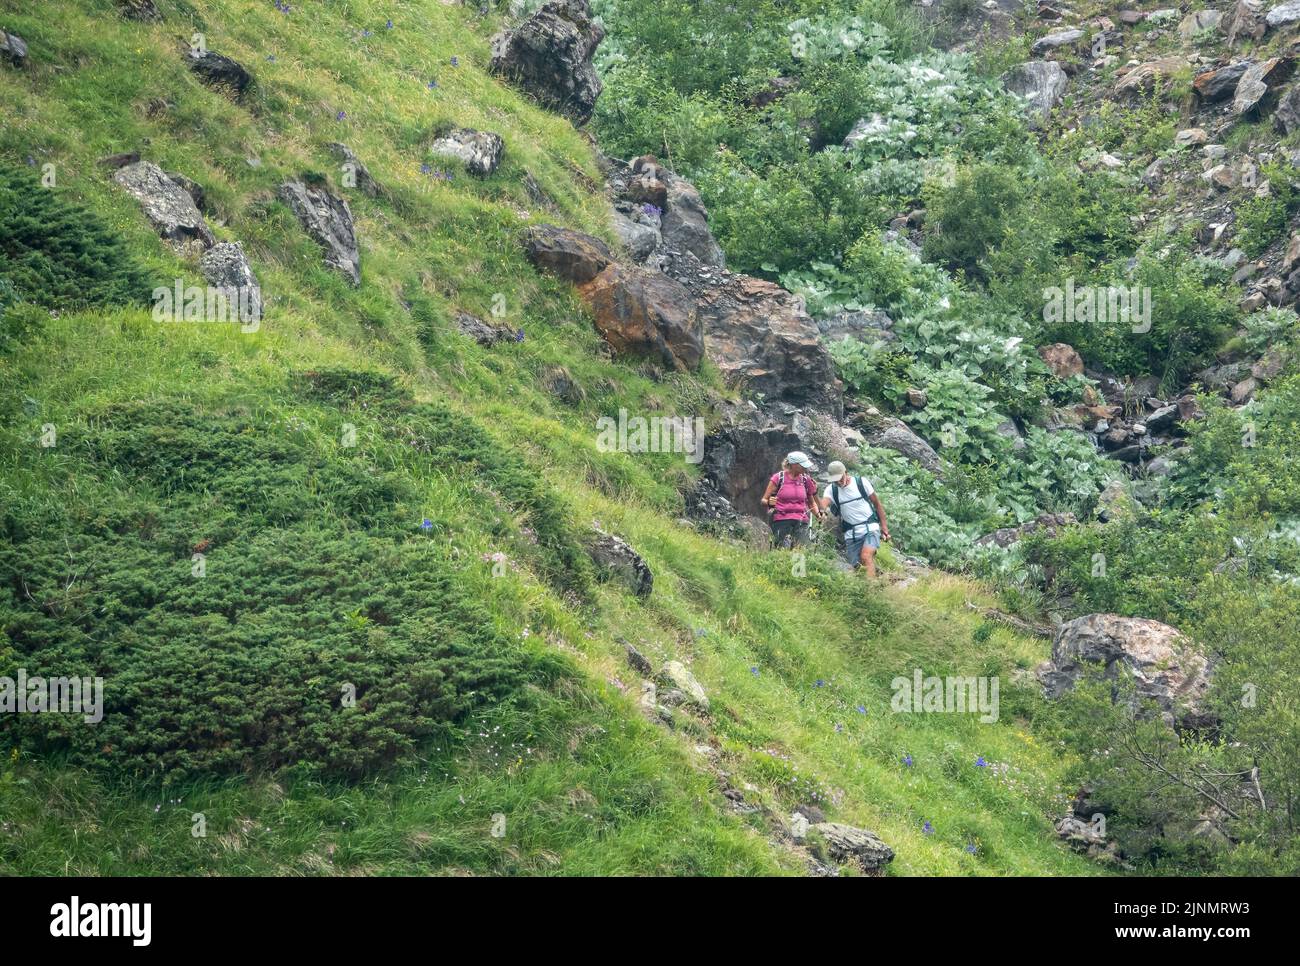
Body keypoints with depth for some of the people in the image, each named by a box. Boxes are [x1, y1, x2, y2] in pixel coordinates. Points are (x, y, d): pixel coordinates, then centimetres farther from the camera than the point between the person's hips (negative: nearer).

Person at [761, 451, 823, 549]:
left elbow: (811, 502, 23)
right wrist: (769, 502, -18)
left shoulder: (805, 479, 11)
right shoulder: (778, 478, 1)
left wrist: (818, 513, 4)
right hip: (781, 522, -3)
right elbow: (764, 500, 5)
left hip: (801, 522, 3)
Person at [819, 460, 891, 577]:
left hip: (870, 528, -3)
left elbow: (877, 503, 5)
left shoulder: (862, 482, -2)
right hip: (851, 534, 3)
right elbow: (824, 502, -19)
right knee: (857, 566, -1)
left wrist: (884, 526, 2)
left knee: (866, 556, -25)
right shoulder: (831, 489, 2)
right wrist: (821, 511, -44)